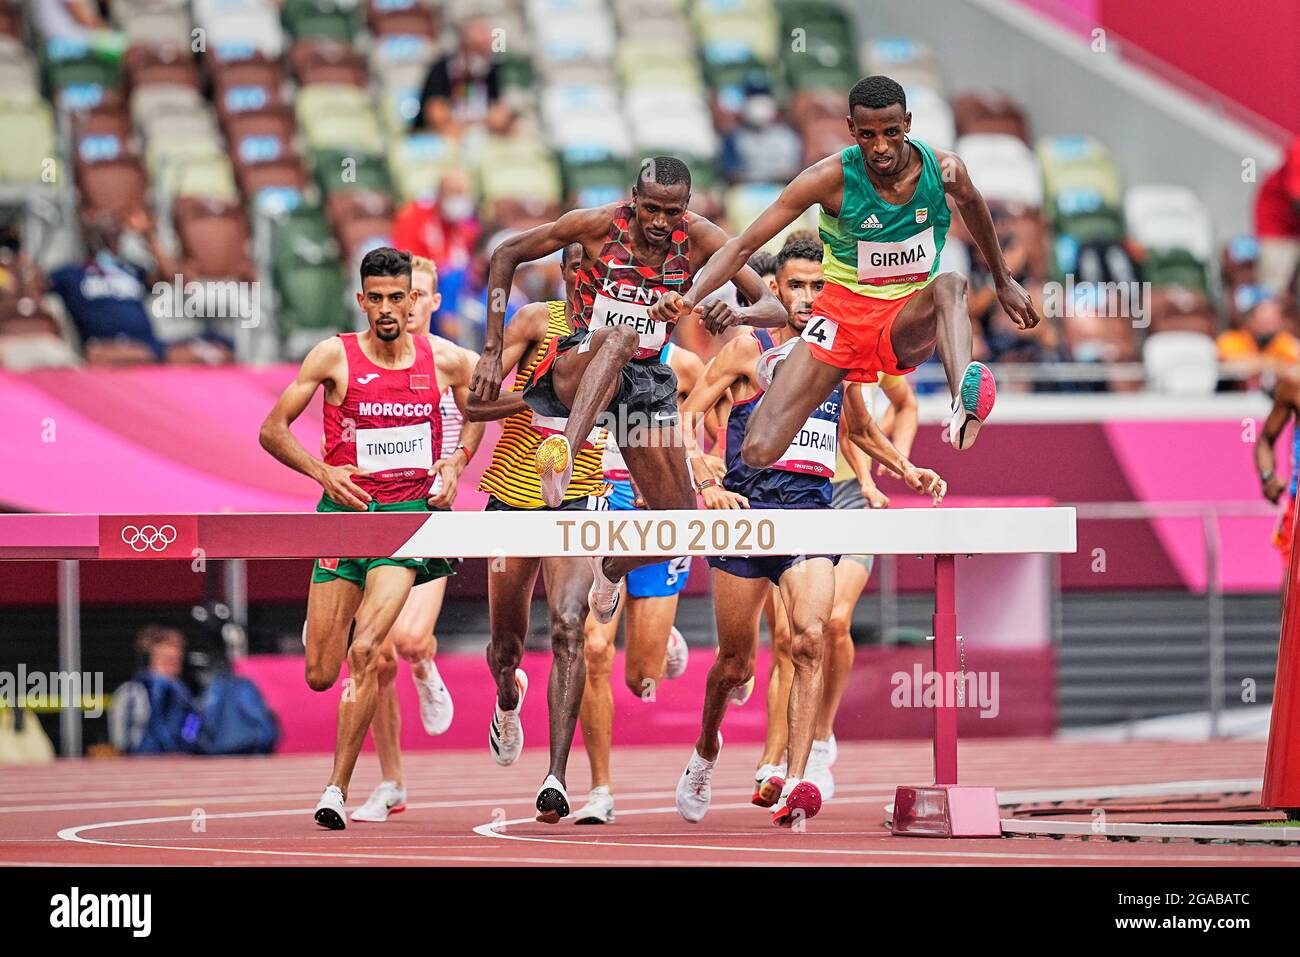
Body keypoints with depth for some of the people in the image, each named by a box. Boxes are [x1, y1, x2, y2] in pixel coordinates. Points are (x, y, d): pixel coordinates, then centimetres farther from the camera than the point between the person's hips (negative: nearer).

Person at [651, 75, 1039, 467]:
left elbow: (973, 205, 16)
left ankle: (964, 405, -61)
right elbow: (743, 245, -15)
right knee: (758, 453, -16)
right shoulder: (831, 178, -16)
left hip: (908, 323, 1)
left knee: (950, 286, -37)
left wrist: (1004, 281, 27)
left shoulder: (944, 169, -10)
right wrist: (690, 297, -31)